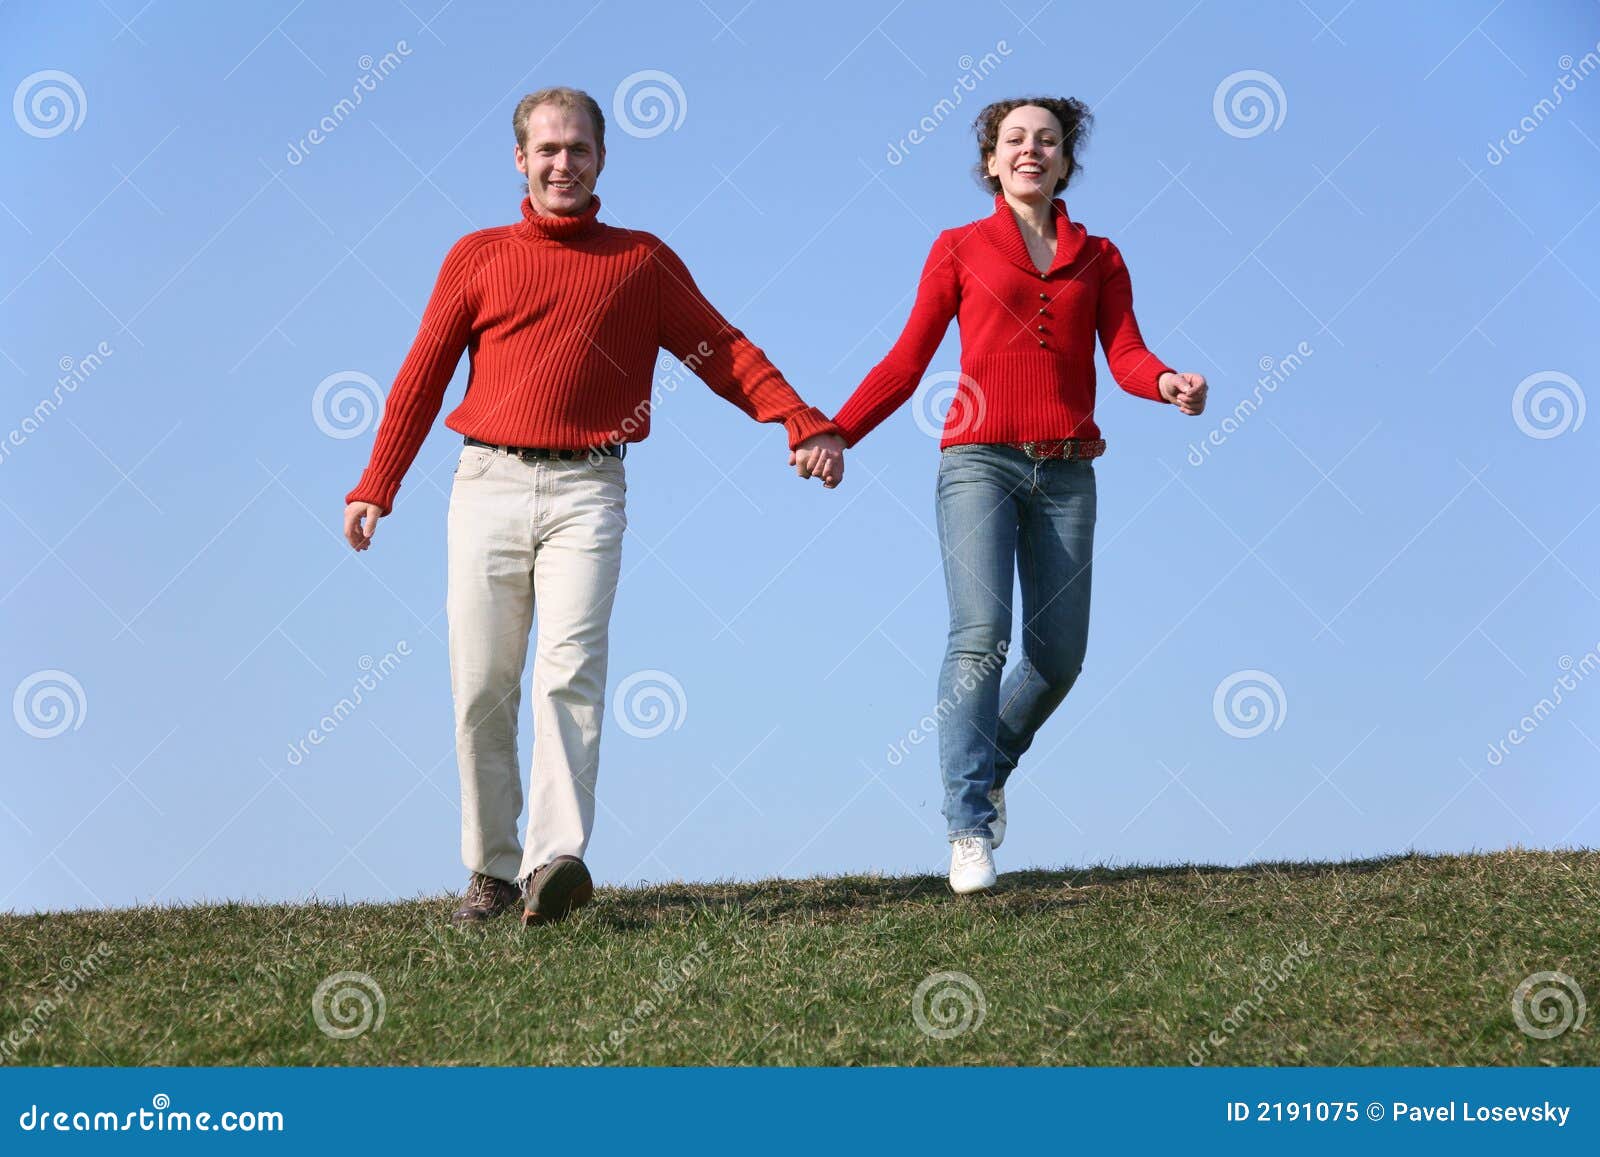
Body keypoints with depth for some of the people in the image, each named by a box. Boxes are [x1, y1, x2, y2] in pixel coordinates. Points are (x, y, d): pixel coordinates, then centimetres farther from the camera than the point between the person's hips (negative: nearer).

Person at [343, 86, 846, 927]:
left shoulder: (643, 261, 13)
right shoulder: (478, 257, 13)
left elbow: (724, 352, 8)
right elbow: (422, 375, 11)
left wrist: (805, 424, -5)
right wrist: (375, 487, 3)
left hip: (586, 490, -1)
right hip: (488, 486, 1)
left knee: (568, 671, -16)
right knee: (480, 688, -1)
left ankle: (557, 861, -26)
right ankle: (492, 871, 7)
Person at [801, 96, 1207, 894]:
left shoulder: (1098, 259, 16)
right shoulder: (959, 250, 10)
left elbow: (1125, 355, 3)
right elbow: (905, 363, 7)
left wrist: (1167, 383, -21)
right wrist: (833, 433, -5)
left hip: (1065, 471, 3)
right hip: (979, 460, -3)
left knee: (1059, 653, 0)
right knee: (981, 635, -18)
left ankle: (991, 765, 28)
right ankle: (969, 828, -19)